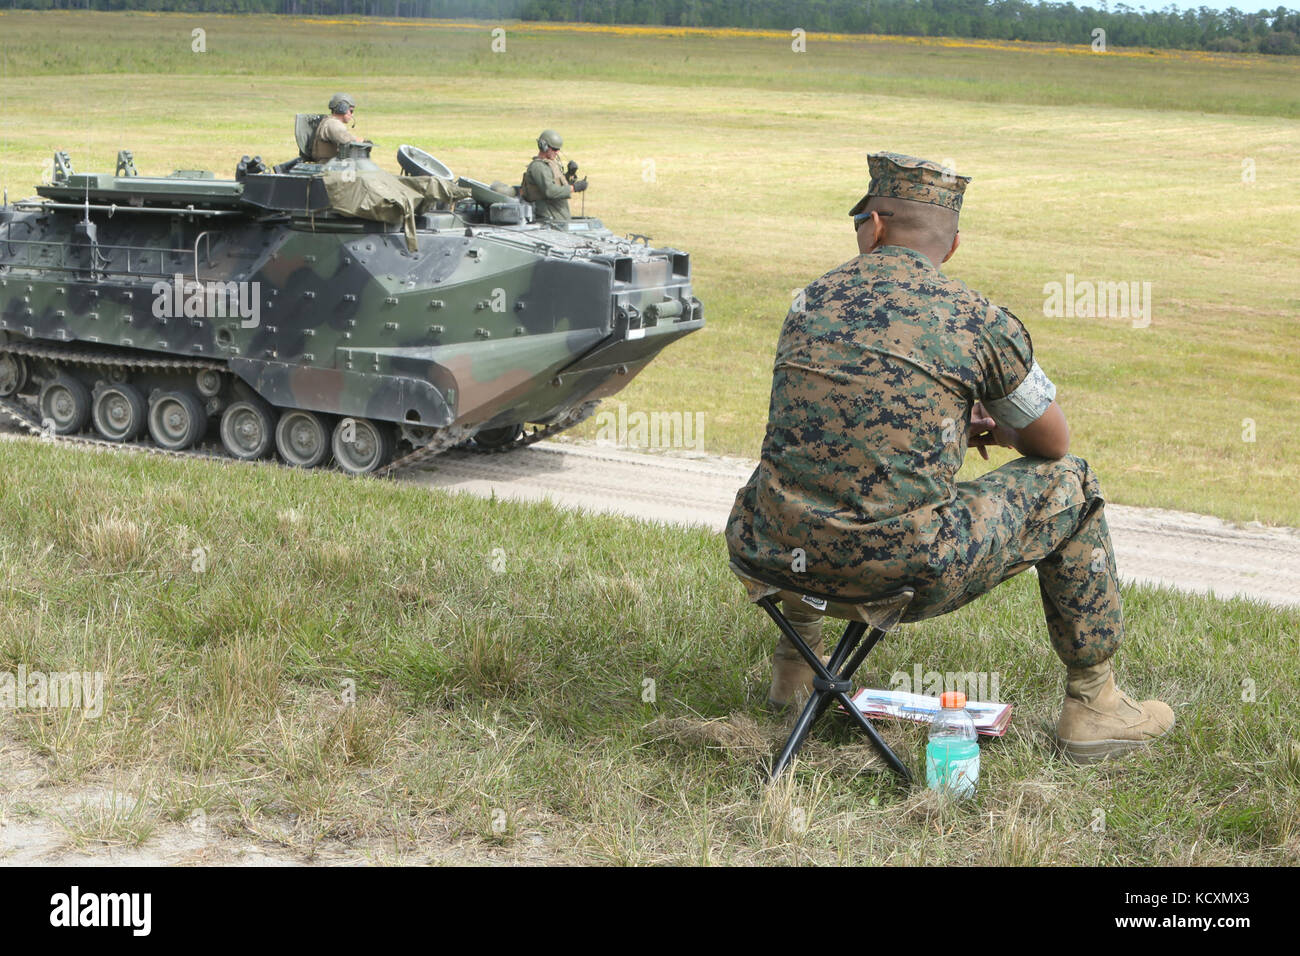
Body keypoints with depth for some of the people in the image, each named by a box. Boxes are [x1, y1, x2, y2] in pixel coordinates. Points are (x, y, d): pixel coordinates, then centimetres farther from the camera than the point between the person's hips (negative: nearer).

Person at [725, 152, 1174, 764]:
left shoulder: (810, 301, 12)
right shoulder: (980, 321, 0)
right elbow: (1052, 444, 15)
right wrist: (992, 428, 37)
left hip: (775, 556, 4)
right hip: (903, 571, -4)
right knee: (1067, 484, 18)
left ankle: (796, 666, 44)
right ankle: (1092, 707, 24)